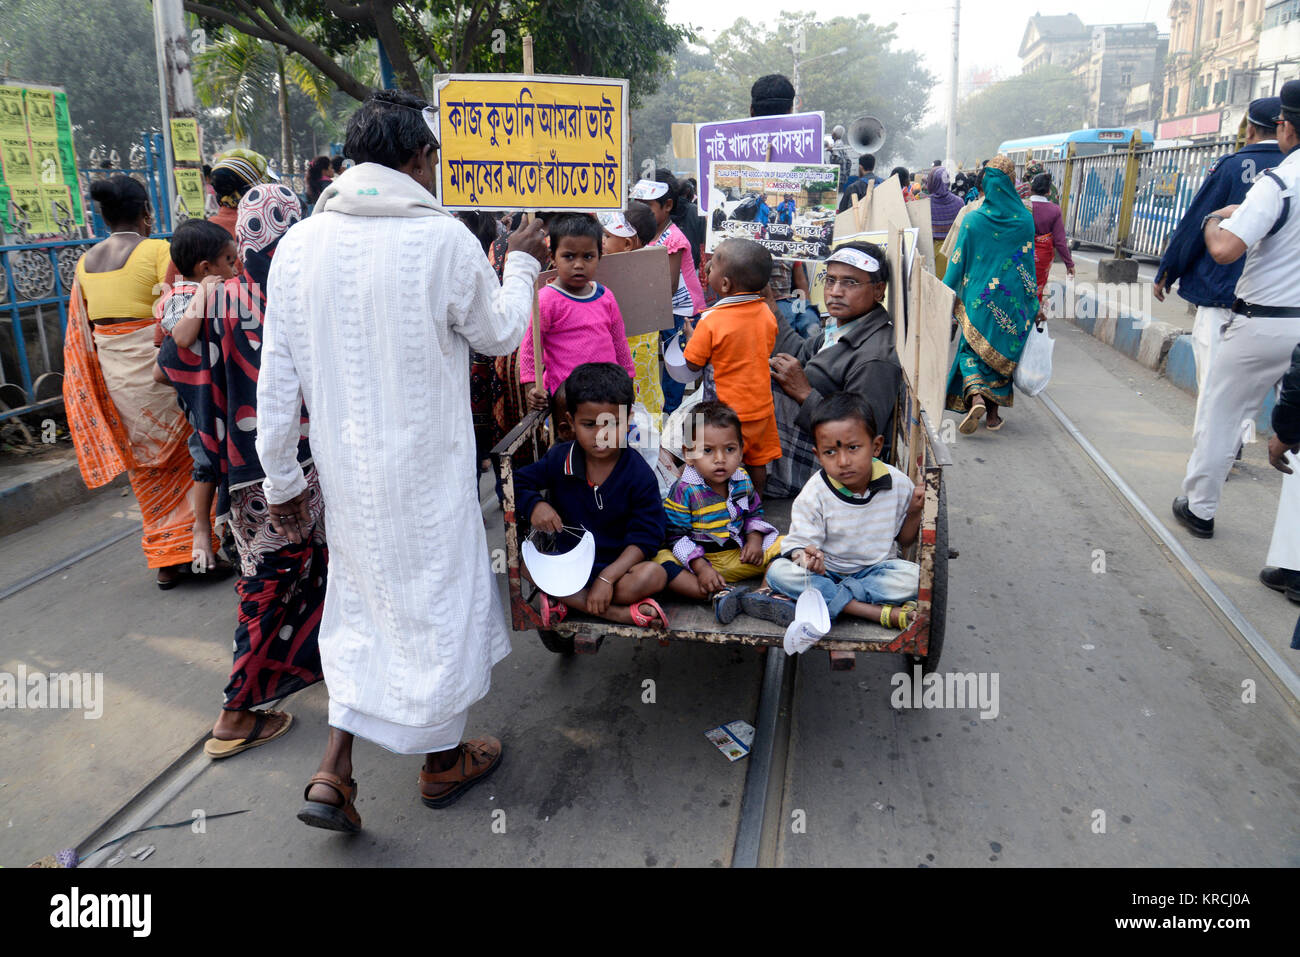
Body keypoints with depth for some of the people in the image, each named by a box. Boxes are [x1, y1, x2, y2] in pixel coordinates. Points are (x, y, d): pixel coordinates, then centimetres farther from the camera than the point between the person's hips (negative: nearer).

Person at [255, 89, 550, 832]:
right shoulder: (443, 239, -15)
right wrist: (521, 267, 18)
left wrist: (282, 478, 10)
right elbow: (499, 333, 1)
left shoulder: (299, 244, -1)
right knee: (437, 597, 13)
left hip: (346, 465, 5)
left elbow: (277, 379, 1)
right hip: (425, 466, -4)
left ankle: (334, 771, 17)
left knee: (366, 599, 20)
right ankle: (443, 760, 32)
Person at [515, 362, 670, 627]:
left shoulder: (639, 474, -11)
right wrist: (533, 505, -19)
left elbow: (646, 536, -15)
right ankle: (619, 613, -30)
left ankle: (567, 601, -26)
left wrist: (607, 578, -27)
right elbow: (514, 483, 5)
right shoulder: (559, 459, -3)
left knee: (654, 575, -32)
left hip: (616, 564, -3)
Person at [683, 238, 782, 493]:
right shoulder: (766, 313, -4)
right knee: (757, 462, 20)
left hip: (728, 412, -6)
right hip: (762, 406, 6)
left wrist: (691, 335, 5)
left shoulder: (711, 321, -22)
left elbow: (693, 364, -12)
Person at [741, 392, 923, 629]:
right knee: (779, 570, -29)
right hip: (825, 570, -1)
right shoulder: (814, 494, -12)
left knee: (913, 576, -29)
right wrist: (805, 556, -38)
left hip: (875, 569, 1)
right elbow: (799, 542, -15)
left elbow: (904, 540, 7)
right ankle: (883, 612, -33)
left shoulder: (898, 484, -6)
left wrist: (914, 513, -12)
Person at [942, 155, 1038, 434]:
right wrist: (1033, 302, 12)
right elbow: (1028, 263, 4)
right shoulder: (1024, 220, -2)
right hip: (1010, 301, 2)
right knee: (1002, 351, 13)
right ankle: (994, 412, 17)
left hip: (977, 298, -2)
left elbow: (957, 261, -5)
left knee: (973, 348, 9)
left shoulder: (972, 220, -7)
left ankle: (975, 396, -17)